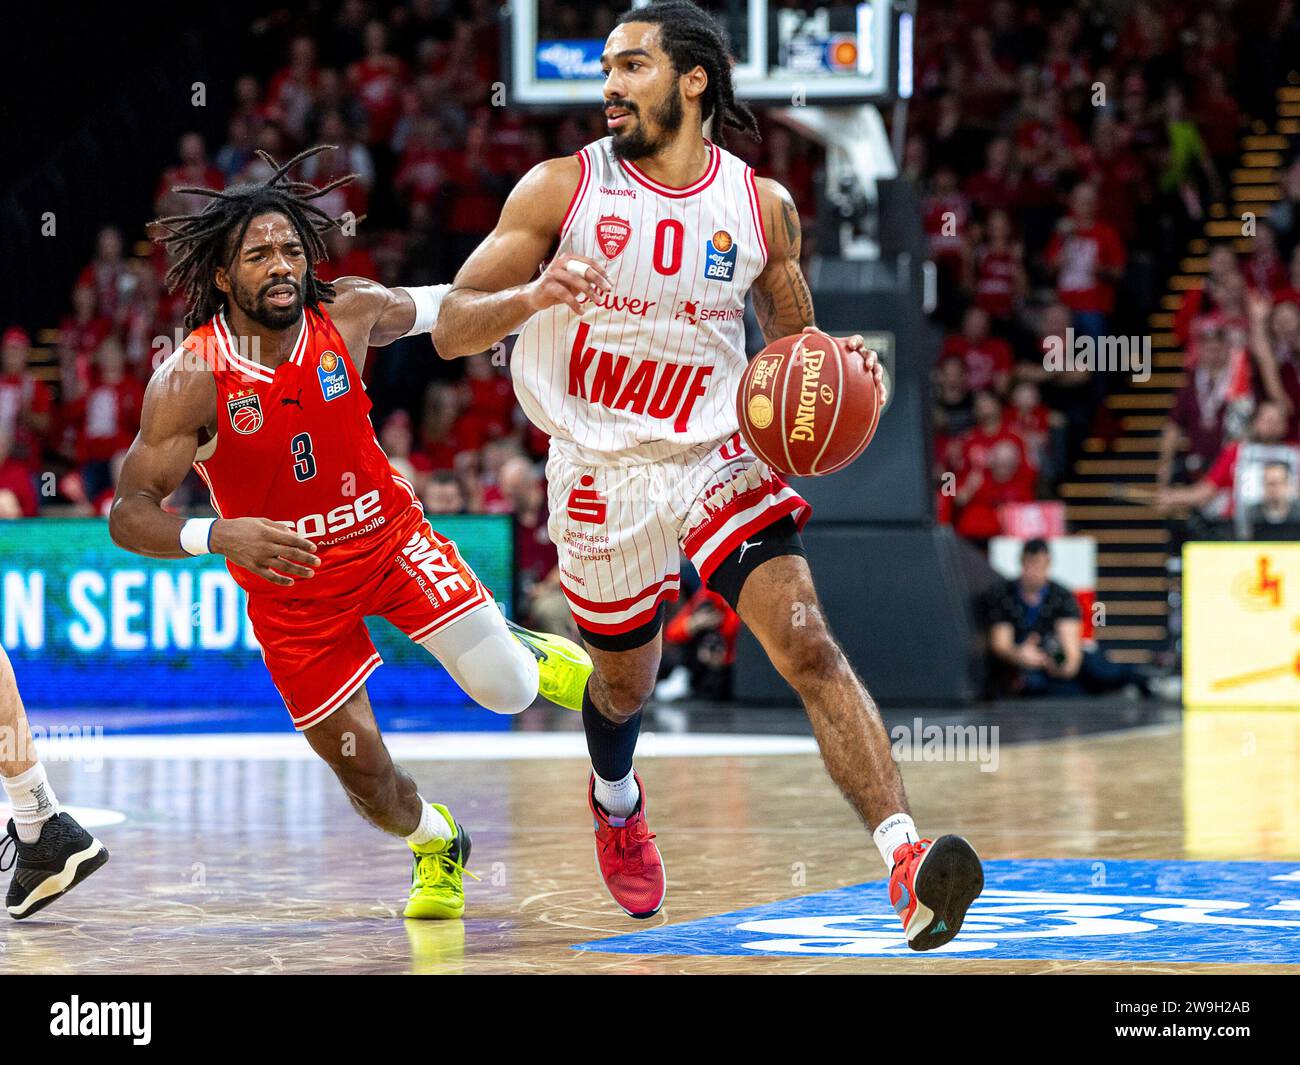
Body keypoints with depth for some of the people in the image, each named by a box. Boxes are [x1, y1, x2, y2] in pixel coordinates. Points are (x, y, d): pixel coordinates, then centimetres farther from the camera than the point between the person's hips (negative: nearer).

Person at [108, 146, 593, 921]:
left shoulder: (349, 313, -16)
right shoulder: (190, 381, -24)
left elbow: (434, 307, 7)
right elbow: (129, 513, -26)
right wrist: (217, 536, -44)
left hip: (389, 535, 2)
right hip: (291, 584, -2)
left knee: (506, 691, -9)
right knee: (362, 773, 1)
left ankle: (530, 654, 30)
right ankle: (434, 843, 36)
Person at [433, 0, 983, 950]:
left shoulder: (763, 206, -1)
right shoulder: (561, 189, -7)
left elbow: (792, 334, 15)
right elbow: (452, 329, -7)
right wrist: (533, 295, -28)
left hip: (718, 461, 0)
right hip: (602, 476, 0)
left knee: (808, 643, -20)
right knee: (625, 683, 18)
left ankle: (908, 860, -30)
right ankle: (616, 802, 55)